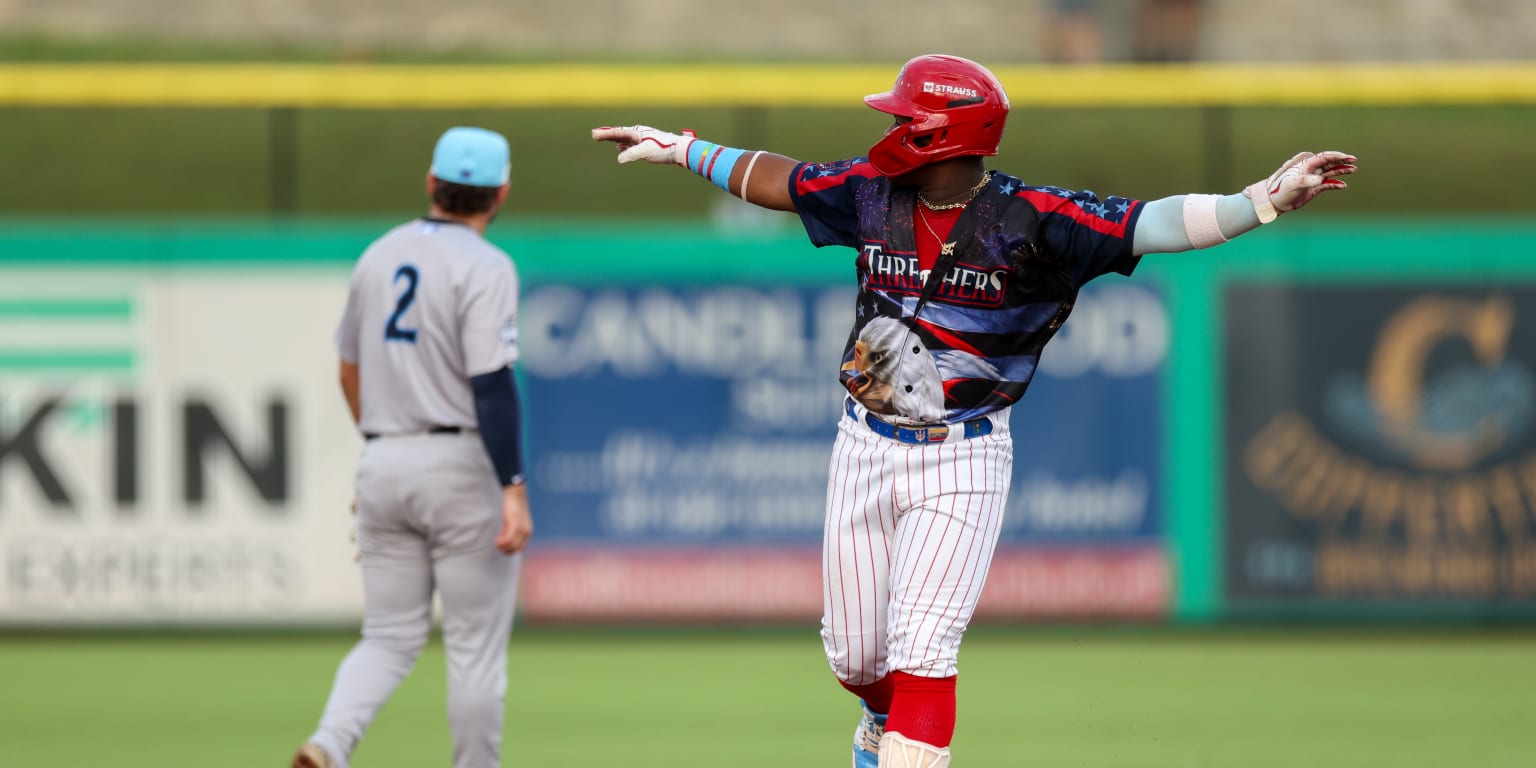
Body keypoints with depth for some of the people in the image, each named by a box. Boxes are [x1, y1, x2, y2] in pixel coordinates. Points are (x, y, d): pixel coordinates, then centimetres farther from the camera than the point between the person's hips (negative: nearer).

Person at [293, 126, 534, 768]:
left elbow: (350, 371, 19)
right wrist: (514, 490, -22)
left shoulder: (379, 255, 10)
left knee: (389, 636, 8)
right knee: (477, 642, 3)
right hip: (461, 463, -6)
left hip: (382, 465, 6)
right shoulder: (483, 267, -11)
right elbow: (492, 384, -19)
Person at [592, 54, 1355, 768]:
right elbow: (775, 180, 18)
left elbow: (1155, 224, -23)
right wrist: (681, 149, 29)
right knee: (853, 655, 13)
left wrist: (1263, 201, -37)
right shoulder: (872, 193, 0)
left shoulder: (1032, 220, -15)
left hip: (961, 460, -5)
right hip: (866, 446, 5)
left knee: (921, 656, -12)